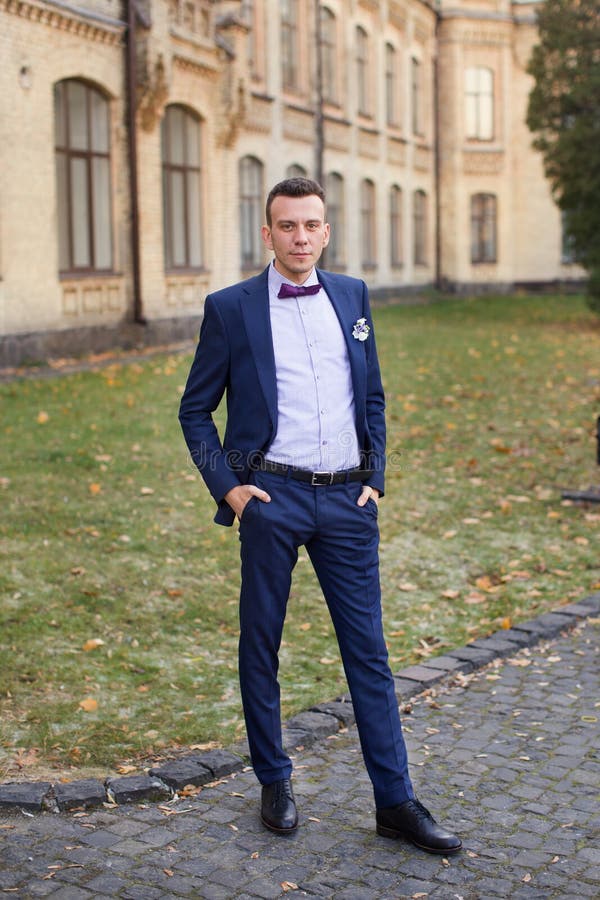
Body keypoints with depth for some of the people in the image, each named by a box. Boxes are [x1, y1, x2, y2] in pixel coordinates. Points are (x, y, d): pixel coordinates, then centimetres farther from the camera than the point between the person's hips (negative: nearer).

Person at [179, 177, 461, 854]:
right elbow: (195, 410, 5)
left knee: (368, 650, 4)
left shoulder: (352, 296, 10)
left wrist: (375, 479, 8)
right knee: (260, 645, 9)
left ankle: (395, 801, 13)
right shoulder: (230, 308, 0)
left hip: (347, 499, 2)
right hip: (272, 498, -2)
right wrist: (227, 486, -5)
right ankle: (275, 784, 26)